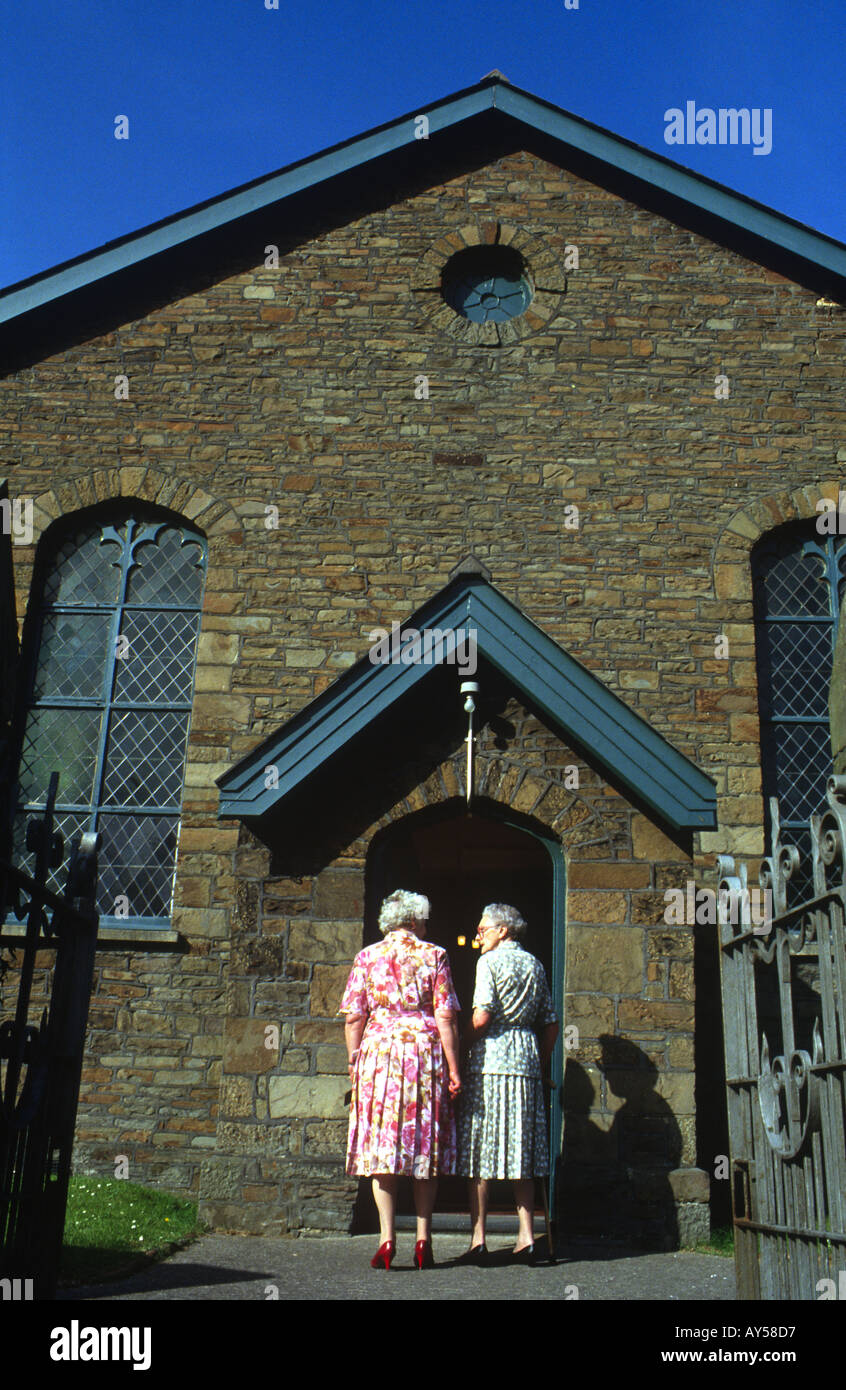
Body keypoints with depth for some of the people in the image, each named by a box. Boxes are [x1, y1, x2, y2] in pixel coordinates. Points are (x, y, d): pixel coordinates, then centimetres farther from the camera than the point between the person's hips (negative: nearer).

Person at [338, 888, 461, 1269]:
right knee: (426, 1143, 7)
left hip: (379, 1052, 1)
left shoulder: (367, 956, 6)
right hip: (425, 1052, 0)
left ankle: (387, 1238, -2)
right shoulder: (434, 955, 3)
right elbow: (445, 1017, -2)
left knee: (381, 1145, 4)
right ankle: (423, 1240, 8)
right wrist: (453, 1068, 1)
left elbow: (353, 1017, 2)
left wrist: (354, 1061, 11)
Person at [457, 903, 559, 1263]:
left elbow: (482, 1016, -14)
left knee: (480, 1149, -1)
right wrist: (542, 1064, 21)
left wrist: (460, 1046, 0)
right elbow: (551, 1023, 14)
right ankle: (526, 1235, 8)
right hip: (526, 1058, 6)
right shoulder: (534, 965, 15)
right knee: (523, 1149, 9)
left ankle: (478, 1237, -1)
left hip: (490, 1058, -6)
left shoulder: (489, 961, -3)